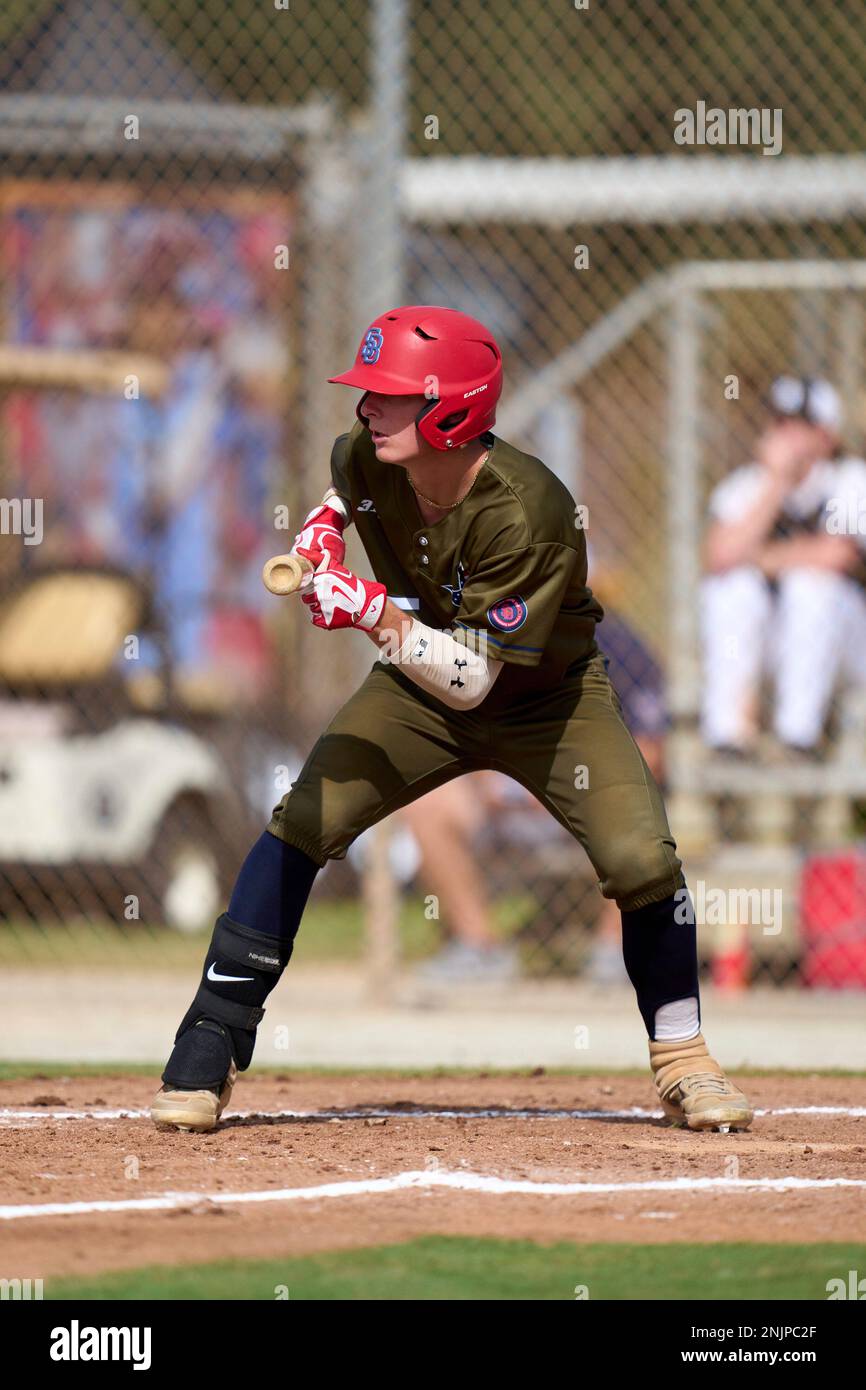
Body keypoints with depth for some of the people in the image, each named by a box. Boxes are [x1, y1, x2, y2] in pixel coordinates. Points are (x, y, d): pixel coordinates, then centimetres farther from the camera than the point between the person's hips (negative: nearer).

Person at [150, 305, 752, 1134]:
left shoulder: (526, 513, -35)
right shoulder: (363, 462, -18)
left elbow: (472, 678, -35)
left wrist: (376, 614, -45)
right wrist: (322, 531, -7)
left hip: (546, 698, -4)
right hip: (418, 694, 4)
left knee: (641, 857, -20)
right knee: (301, 824, -16)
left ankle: (680, 1060, 3)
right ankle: (208, 1052, -10)